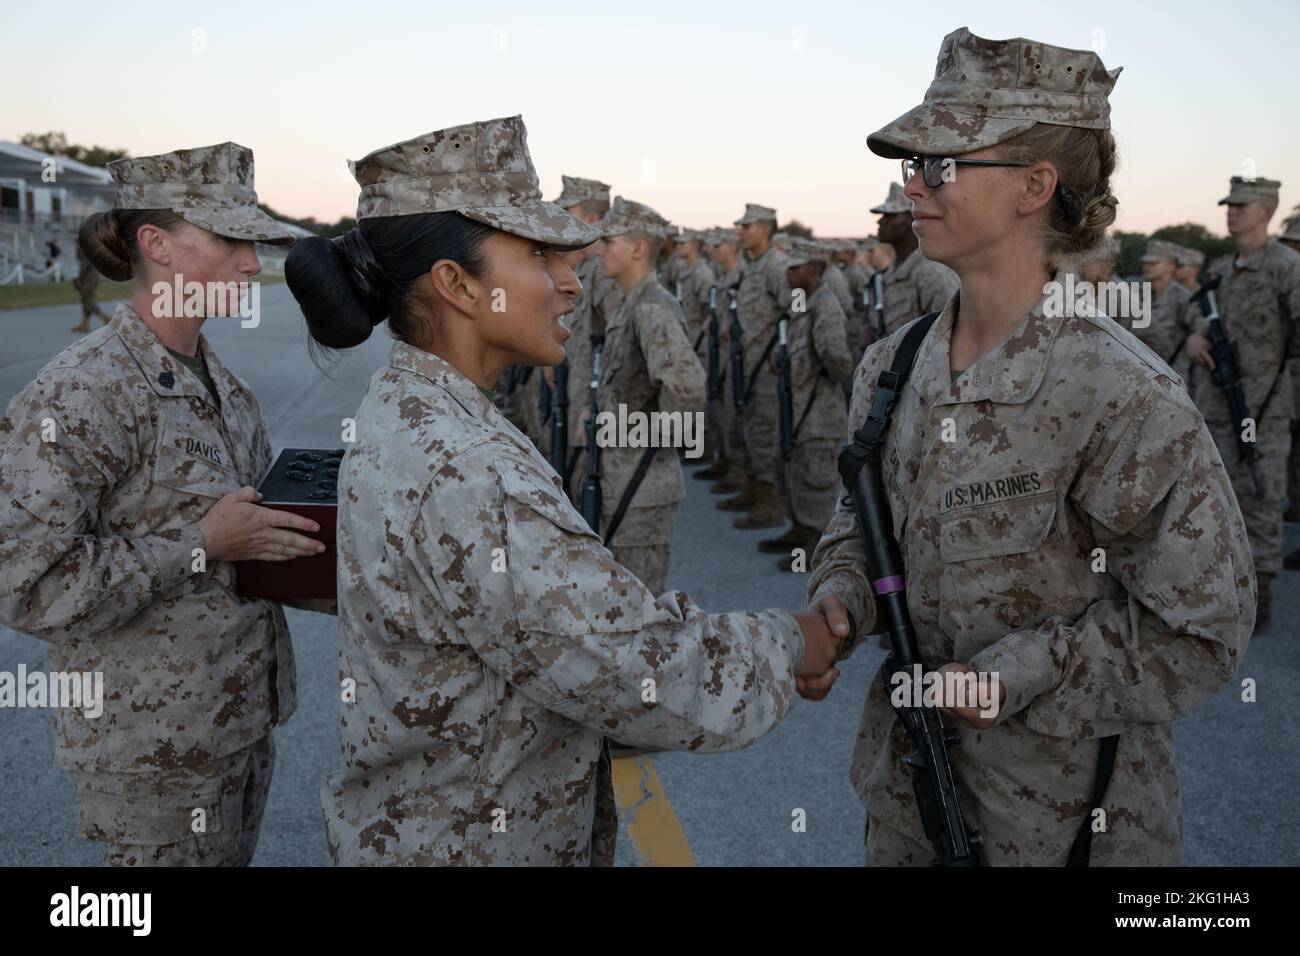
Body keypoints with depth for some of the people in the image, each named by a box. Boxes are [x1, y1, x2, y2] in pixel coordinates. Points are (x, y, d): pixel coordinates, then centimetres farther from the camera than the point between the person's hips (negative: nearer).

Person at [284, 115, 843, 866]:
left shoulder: (402, 415, 1)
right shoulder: (460, 476, -29)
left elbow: (577, 610, 4)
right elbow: (657, 685, -27)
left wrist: (761, 649, -2)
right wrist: (789, 645, -9)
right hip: (471, 845, -8)